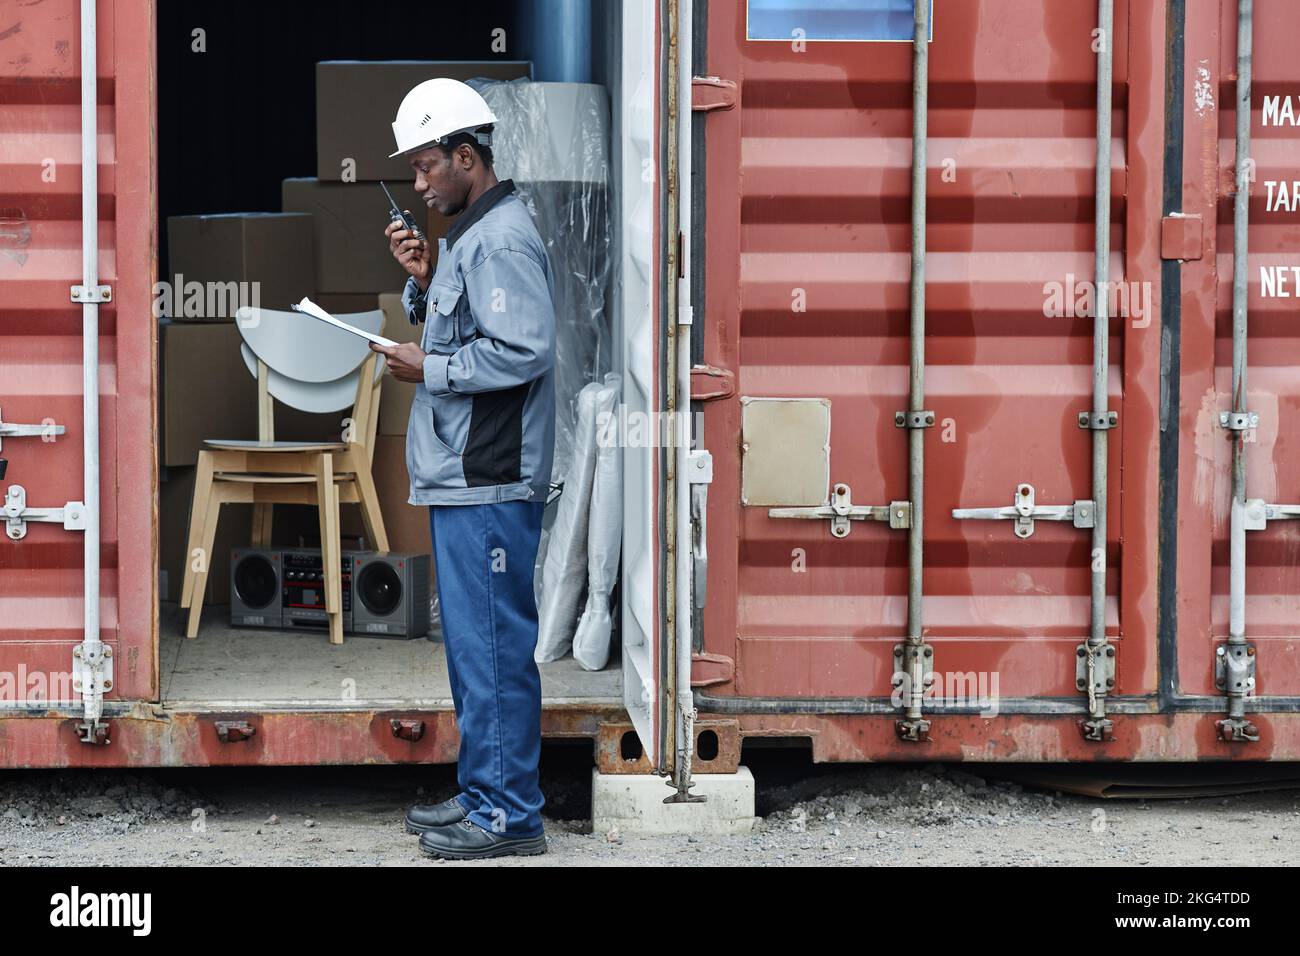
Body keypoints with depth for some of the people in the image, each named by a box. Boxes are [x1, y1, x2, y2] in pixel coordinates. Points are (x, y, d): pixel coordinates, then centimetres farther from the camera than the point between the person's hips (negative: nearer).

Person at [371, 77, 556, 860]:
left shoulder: (503, 240, -15)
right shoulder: (468, 236, 17)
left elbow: (522, 351, -23)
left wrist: (428, 369, -14)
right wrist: (422, 280, 7)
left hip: (491, 483, -11)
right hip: (462, 476, 11)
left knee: (495, 647, -7)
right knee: (474, 645, 16)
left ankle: (509, 814, -4)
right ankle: (483, 793, 25)